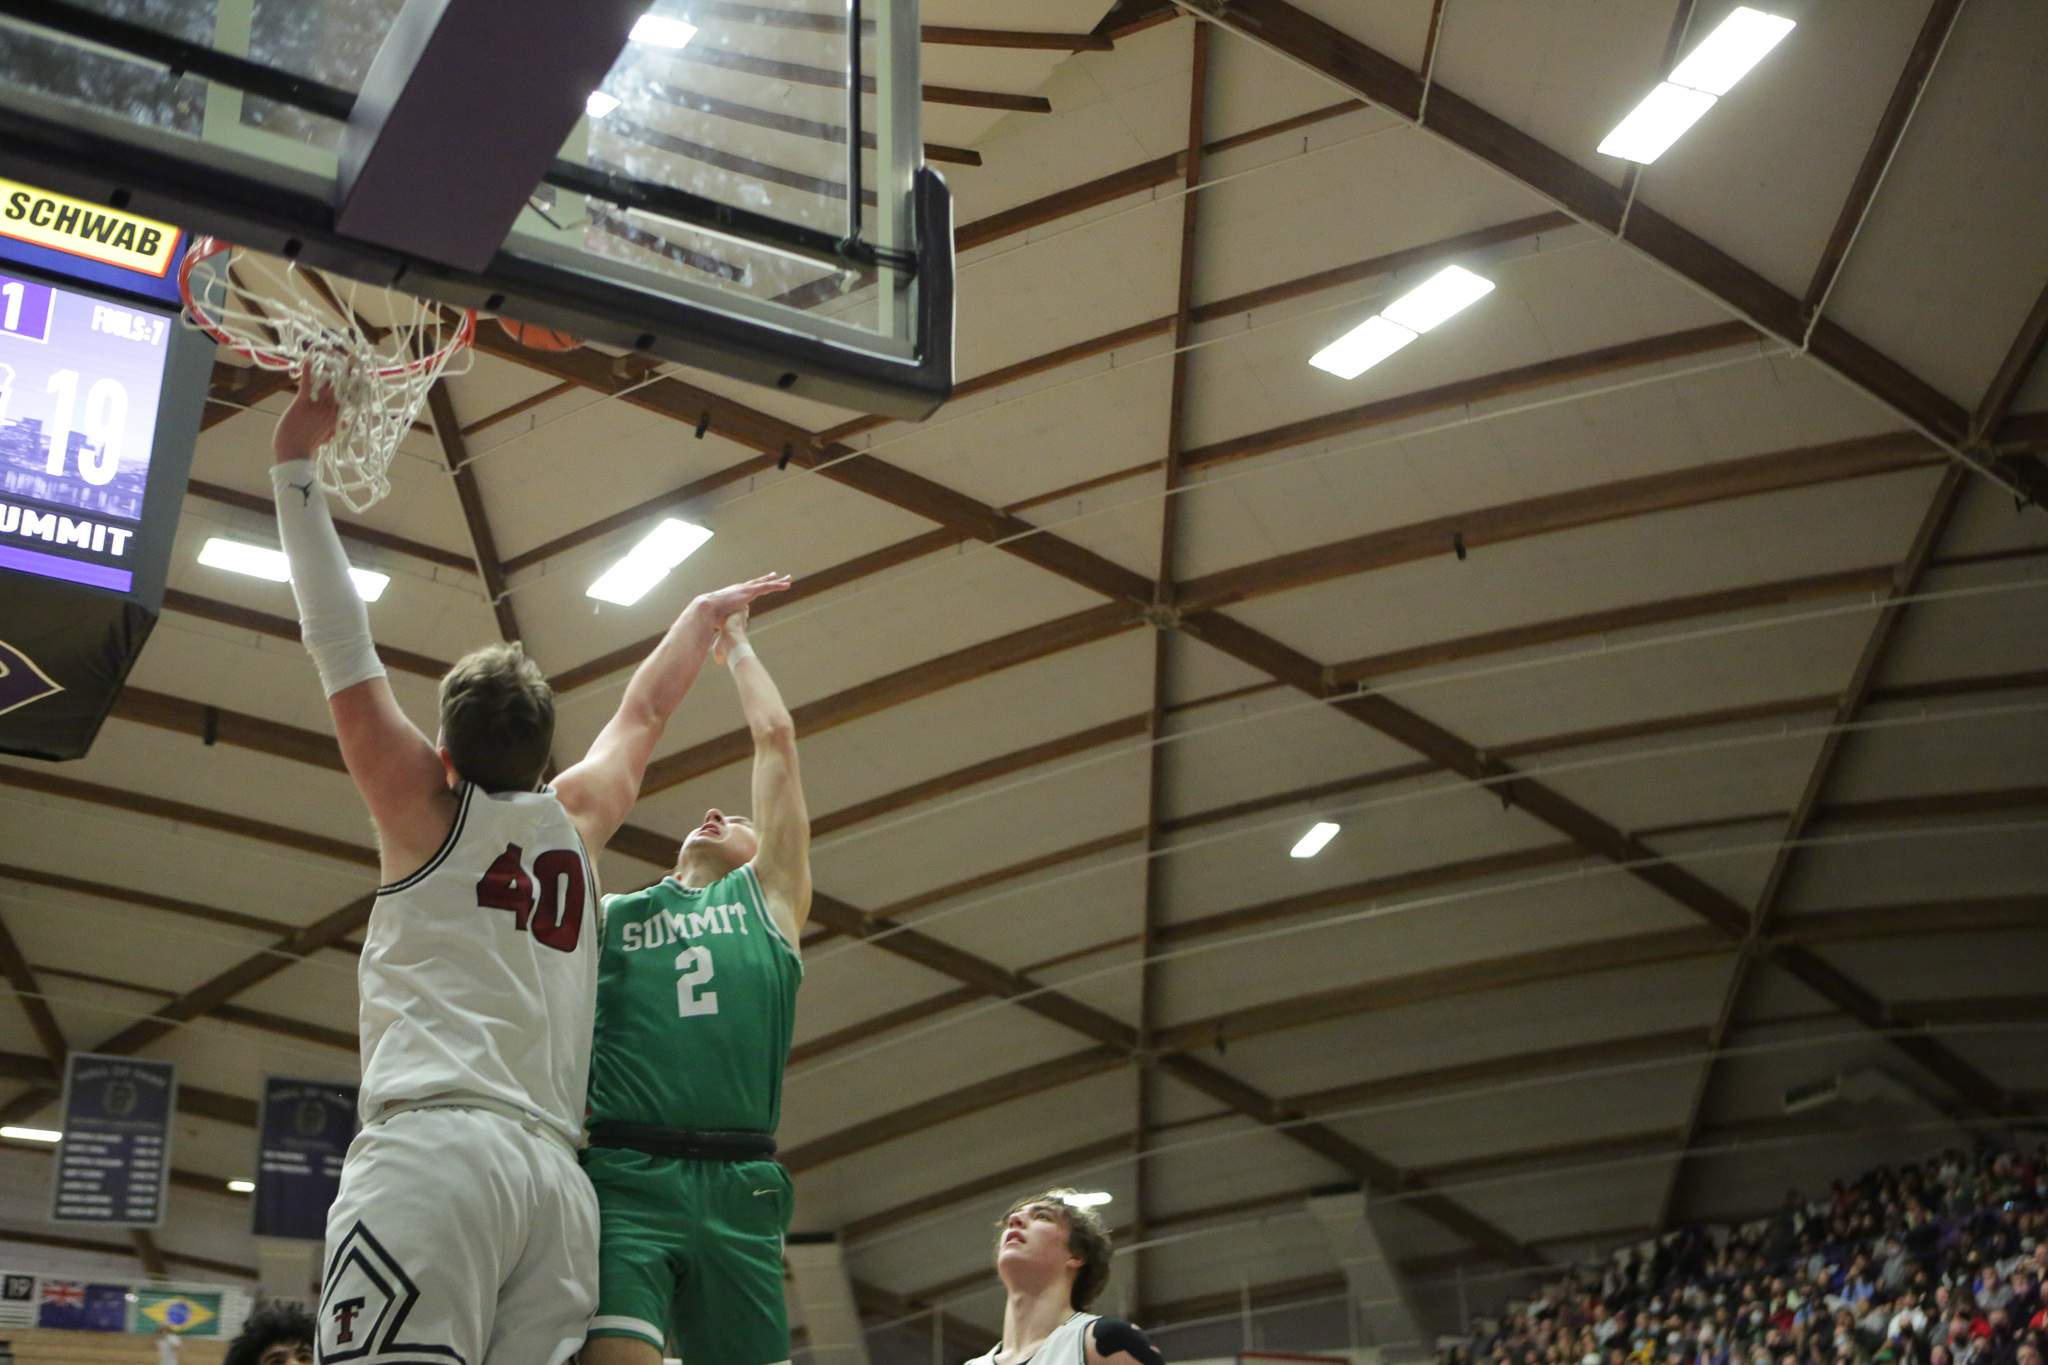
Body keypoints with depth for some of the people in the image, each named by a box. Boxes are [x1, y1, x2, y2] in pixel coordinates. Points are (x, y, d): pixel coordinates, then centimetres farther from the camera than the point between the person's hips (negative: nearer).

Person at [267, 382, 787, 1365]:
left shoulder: (426, 807, 12)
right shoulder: (576, 817, 22)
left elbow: (340, 645, 12)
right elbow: (645, 712, 40)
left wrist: (295, 469, 16)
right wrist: (703, 616, 55)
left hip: (433, 1145, -5)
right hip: (558, 1172, 5)